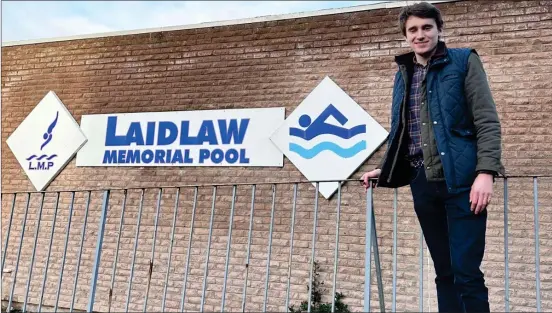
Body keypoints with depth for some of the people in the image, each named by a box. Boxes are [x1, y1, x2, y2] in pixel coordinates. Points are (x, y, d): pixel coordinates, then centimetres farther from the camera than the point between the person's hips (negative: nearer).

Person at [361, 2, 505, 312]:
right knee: (444, 271, 11)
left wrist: (485, 171, -16)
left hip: (461, 180, -4)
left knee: (466, 272, -5)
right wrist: (384, 171, 10)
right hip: (423, 184, 5)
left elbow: (488, 121, -5)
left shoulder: (464, 61, 2)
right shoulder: (403, 75, 16)